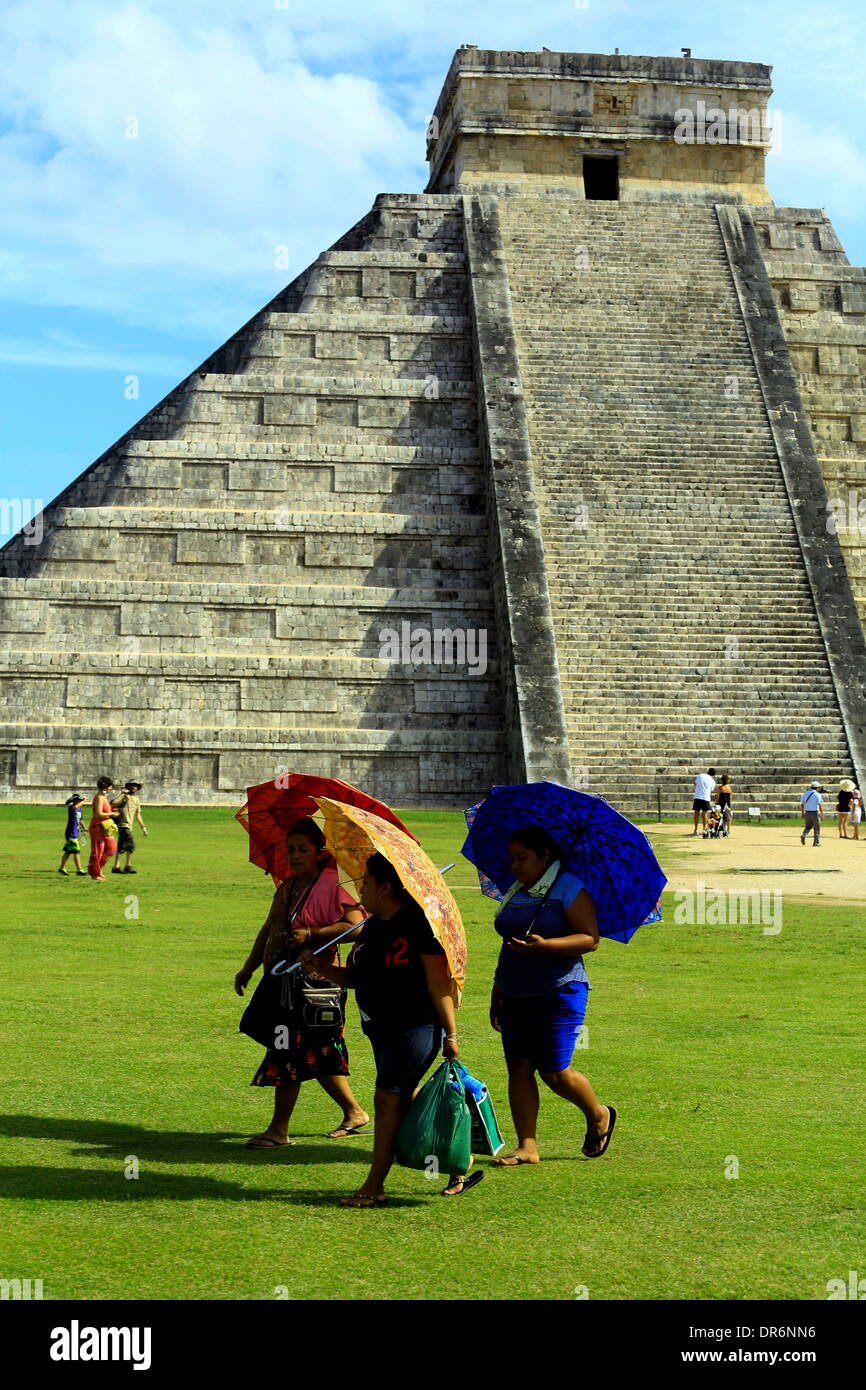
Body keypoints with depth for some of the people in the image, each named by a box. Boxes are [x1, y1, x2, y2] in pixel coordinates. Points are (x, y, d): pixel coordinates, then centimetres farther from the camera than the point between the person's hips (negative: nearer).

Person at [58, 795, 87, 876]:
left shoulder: (80, 809, 12)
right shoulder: (71, 807, -15)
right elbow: (75, 807, -40)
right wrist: (83, 801, -29)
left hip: (75, 834, 9)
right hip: (71, 833, -9)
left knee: (68, 852, 16)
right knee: (76, 852, -11)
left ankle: (62, 868, 25)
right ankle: (79, 870, -10)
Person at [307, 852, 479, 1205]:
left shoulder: (418, 924, -14)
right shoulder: (373, 926, 13)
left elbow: (438, 983, -15)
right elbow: (354, 977, 18)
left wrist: (450, 1034, -16)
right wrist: (327, 969, -1)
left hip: (416, 1027, -9)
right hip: (382, 1028, 9)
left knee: (388, 1099, -8)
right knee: (403, 1102, 10)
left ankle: (374, 1187, 0)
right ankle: (459, 1166, 23)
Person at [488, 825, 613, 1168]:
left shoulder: (569, 890, -7)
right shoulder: (515, 892, 14)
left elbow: (590, 938, -15)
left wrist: (544, 945, -28)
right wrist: (497, 992, 22)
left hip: (559, 992, -7)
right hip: (516, 996, 7)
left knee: (554, 1072, -7)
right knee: (518, 1067, 0)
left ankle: (599, 1116, 20)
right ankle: (527, 1147, 5)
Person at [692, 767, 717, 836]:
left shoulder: (700, 775, 3)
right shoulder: (712, 781, 1)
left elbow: (695, 784, 12)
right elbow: (711, 791, 9)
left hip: (697, 797, 1)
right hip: (706, 798, -1)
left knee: (697, 813, 7)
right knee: (704, 813, 7)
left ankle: (696, 830, 7)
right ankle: (704, 829, 9)